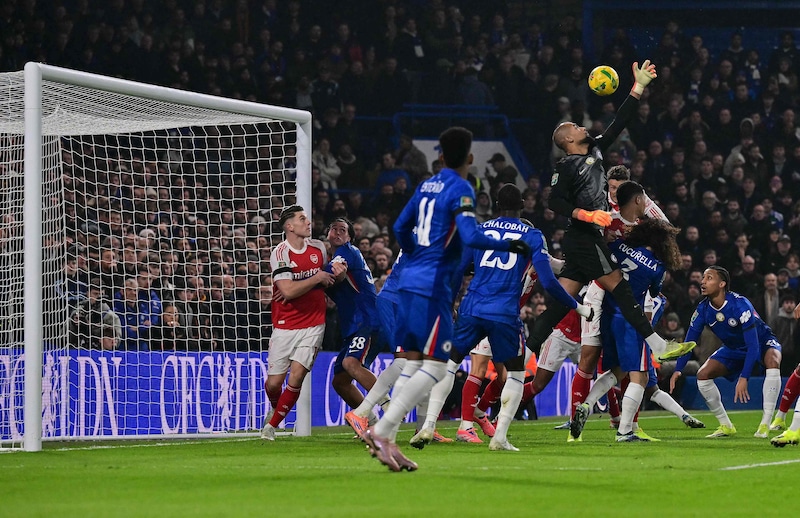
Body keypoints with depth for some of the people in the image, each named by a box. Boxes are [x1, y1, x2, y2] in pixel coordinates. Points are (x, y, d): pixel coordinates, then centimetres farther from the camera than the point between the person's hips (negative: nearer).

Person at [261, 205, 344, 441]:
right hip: (285, 326, -2)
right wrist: (317, 278, -16)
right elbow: (288, 291, -21)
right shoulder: (280, 253, -11)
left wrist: (336, 273, 1)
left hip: (313, 325, 2)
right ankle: (276, 408, 35)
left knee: (296, 377, -13)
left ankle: (272, 425, 4)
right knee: (274, 383, -1)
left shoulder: (319, 247, 5)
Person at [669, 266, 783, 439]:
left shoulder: (740, 305, -34)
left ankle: (765, 426, -34)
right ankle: (726, 426, 3)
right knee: (703, 375, -11)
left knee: (773, 362, -38)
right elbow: (689, 341, -6)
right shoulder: (703, 309, -16)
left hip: (762, 342, -6)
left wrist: (744, 378, -43)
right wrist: (678, 370, -21)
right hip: (734, 348, 6)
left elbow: (753, 344, -36)